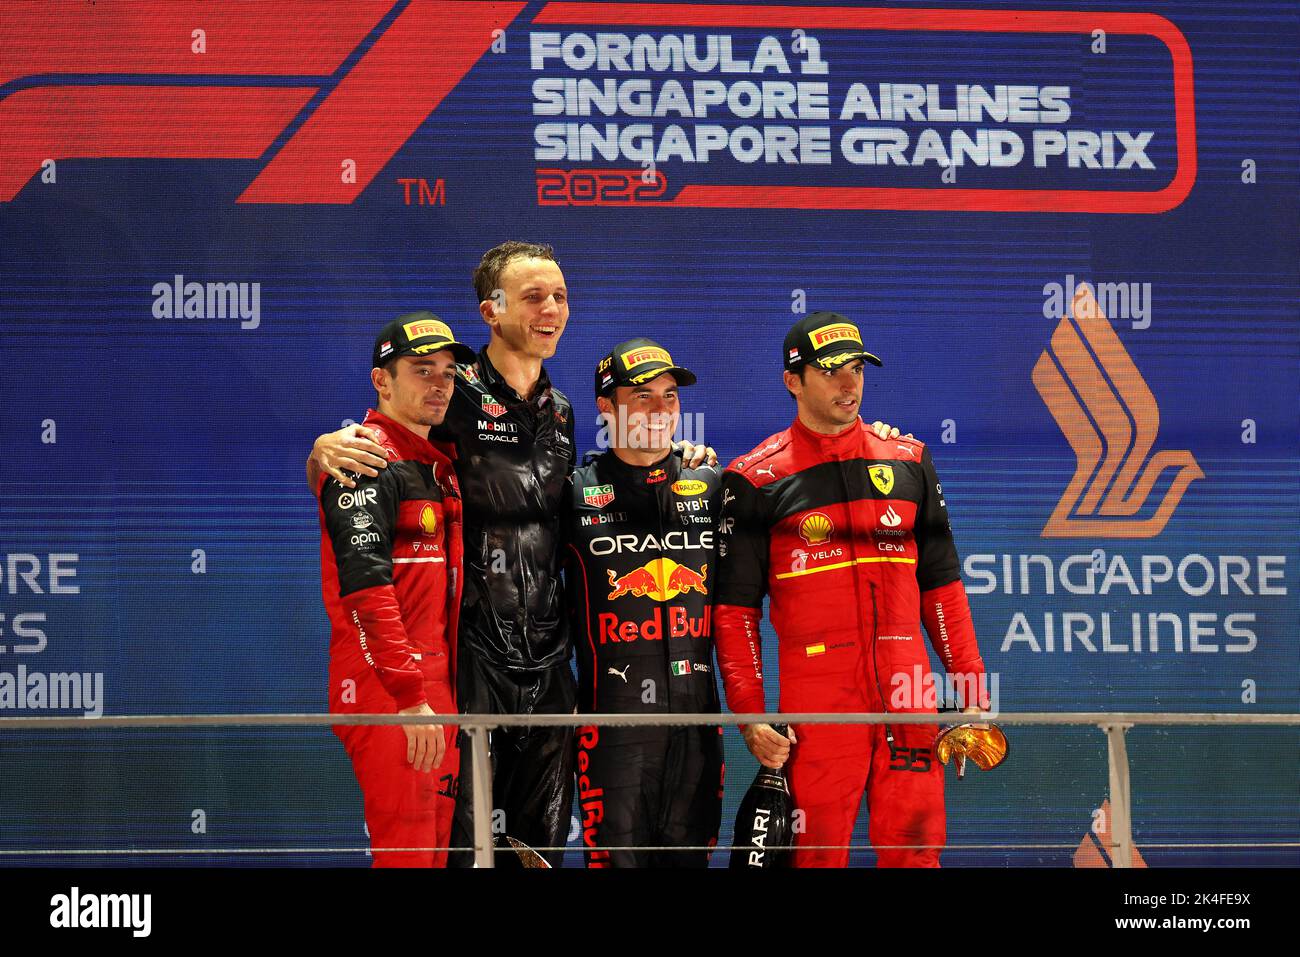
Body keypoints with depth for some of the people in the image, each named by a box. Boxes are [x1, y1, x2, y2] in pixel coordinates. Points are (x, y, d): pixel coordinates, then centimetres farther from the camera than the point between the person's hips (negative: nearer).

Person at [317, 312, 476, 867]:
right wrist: (409, 696, -25)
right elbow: (364, 587, -20)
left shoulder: (440, 464, 20)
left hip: (434, 690, 9)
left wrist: (442, 690, 14)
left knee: (435, 845, 9)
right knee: (405, 853, -12)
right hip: (384, 693, -9)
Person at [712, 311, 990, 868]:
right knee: (818, 854, -4)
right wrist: (749, 715, -7)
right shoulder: (757, 479, 2)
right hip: (816, 693, -3)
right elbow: (734, 607, 1)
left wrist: (973, 691, 9)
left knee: (915, 849, 1)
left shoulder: (908, 461, 13)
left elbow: (941, 585, 16)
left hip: (907, 693, 3)